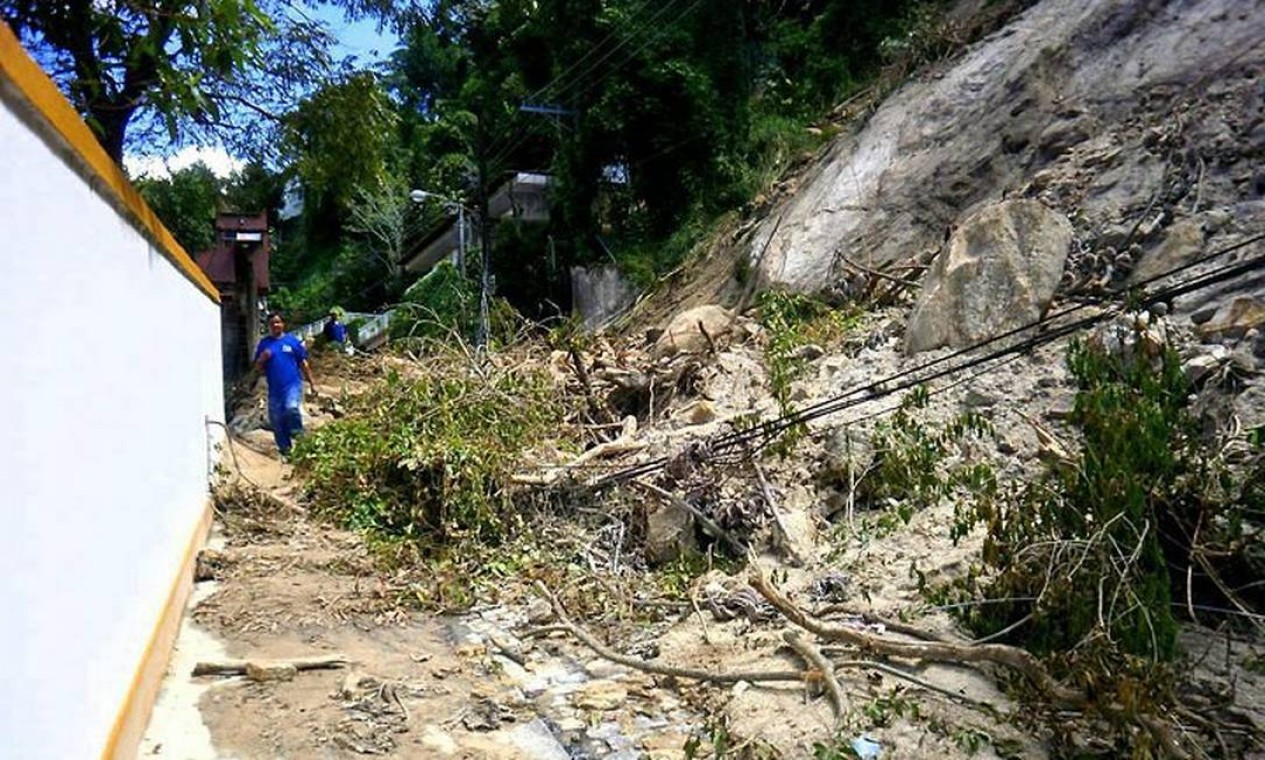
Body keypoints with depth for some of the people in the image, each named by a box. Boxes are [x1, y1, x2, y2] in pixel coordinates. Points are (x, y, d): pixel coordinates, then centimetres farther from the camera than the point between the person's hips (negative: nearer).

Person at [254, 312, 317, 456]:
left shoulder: (292, 341, 2)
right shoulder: (264, 343, 7)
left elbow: (304, 363, 6)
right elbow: (257, 368, 10)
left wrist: (312, 383, 5)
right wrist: (262, 359, -12)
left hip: (293, 384, -3)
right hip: (274, 389, 3)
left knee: (292, 408, -30)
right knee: (277, 422, 6)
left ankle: (297, 433, -2)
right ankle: (285, 450, 22)